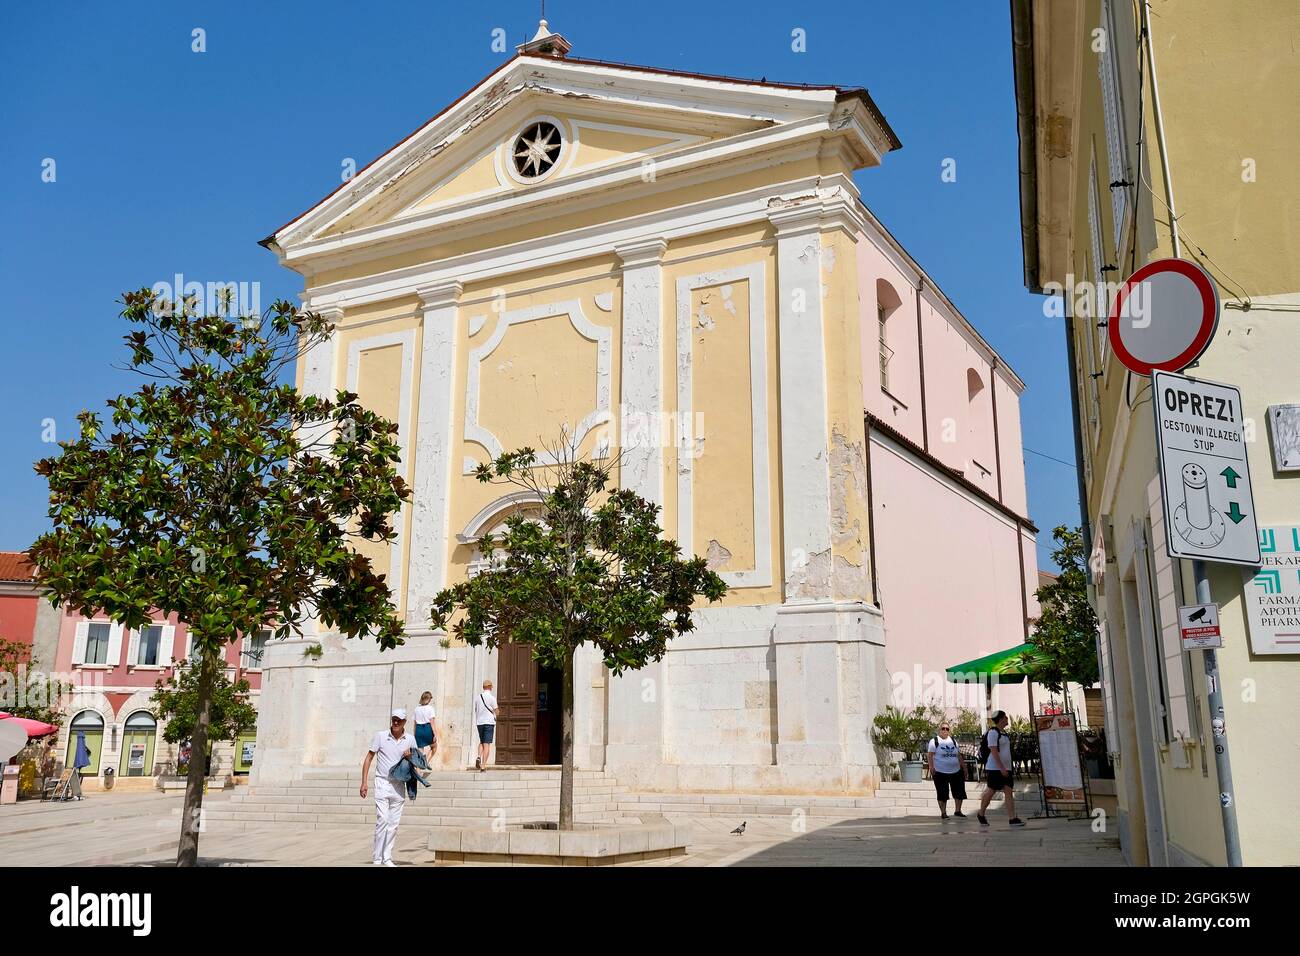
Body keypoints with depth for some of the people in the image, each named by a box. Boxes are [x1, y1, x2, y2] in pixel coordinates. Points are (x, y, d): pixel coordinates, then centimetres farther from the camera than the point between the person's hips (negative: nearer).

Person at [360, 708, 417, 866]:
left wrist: (410, 756, -10)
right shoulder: (380, 736, -3)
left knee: (394, 823, 6)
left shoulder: (410, 739, 4)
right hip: (382, 783, -3)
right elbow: (369, 758, 1)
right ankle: (377, 858, -3)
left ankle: (387, 858, 15)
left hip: (399, 785, 3)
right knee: (382, 820, -11)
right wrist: (364, 782, -5)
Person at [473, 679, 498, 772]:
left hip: (479, 722, 4)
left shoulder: (477, 697, 6)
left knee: (481, 742, 20)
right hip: (489, 722, -4)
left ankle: (479, 757, -5)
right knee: (487, 744, -2)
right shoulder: (492, 697, -7)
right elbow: (496, 712, -4)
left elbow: (476, 711, 12)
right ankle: (483, 765, -6)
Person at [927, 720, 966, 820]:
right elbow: (930, 756, -9)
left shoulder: (953, 741, 13)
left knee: (959, 792, 9)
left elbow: (959, 755, 16)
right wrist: (931, 768, -19)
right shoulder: (934, 741, -3)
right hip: (940, 773, -5)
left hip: (956, 771, 5)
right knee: (942, 794, 1)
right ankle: (943, 813, 12)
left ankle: (958, 810, 25)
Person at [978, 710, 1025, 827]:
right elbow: (993, 751, -20)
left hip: (1005, 768, 8)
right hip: (994, 768, -8)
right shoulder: (993, 732, -13)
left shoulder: (1003, 732, 16)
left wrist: (1007, 768, 22)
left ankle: (1013, 818, -5)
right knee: (991, 791, 0)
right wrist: (1001, 768, -25)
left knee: (1009, 792, -1)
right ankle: (981, 815, 17)